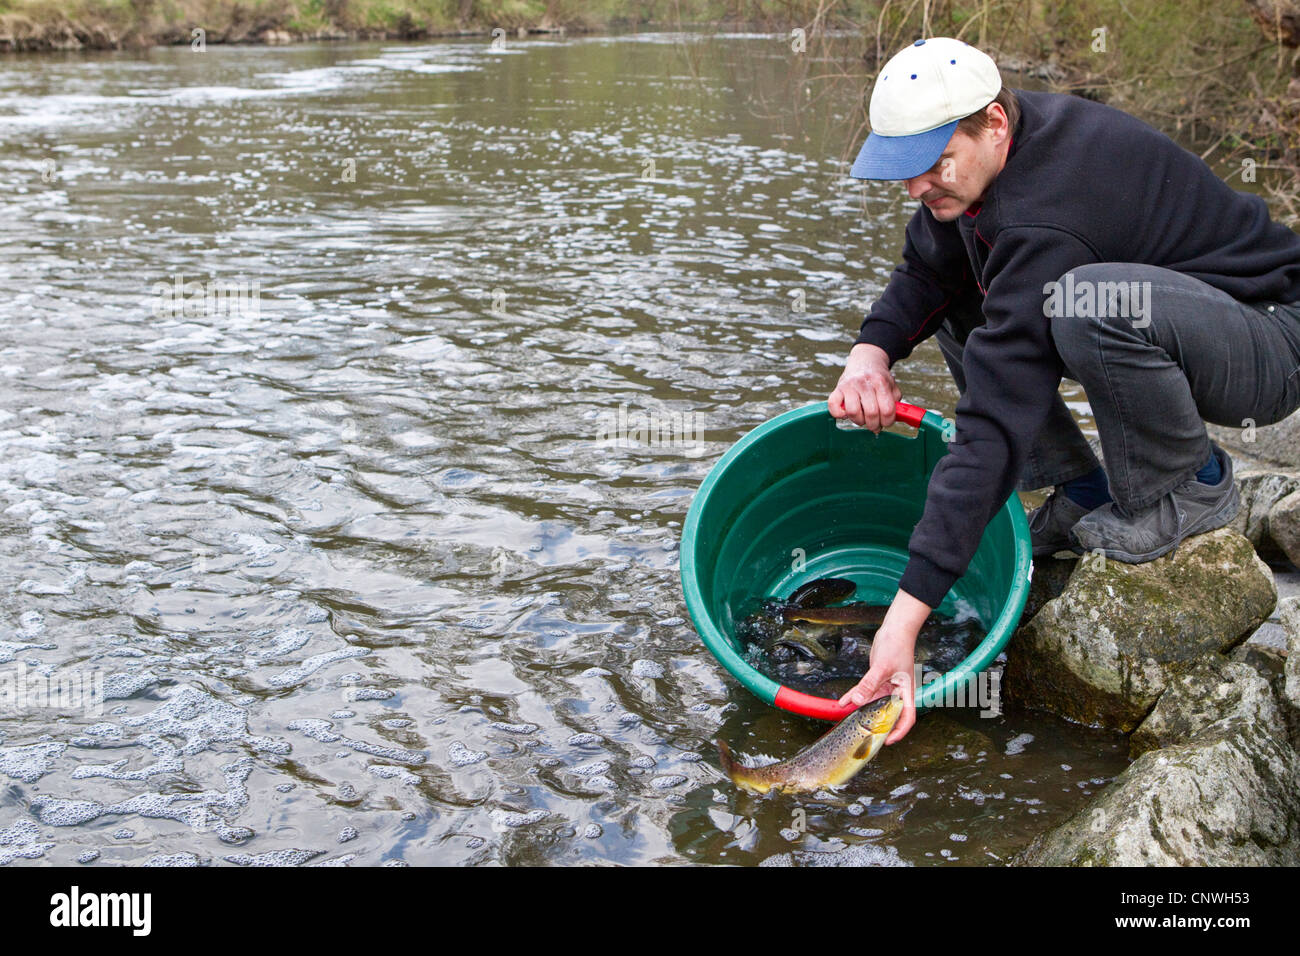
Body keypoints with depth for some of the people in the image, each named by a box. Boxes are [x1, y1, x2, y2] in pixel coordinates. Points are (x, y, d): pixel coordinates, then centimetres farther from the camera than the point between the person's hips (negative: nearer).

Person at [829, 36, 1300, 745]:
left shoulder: (1041, 215, -33)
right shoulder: (993, 150, -6)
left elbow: (996, 421, -39)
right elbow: (923, 269, 8)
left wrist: (907, 612, -41)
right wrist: (874, 347, -17)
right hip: (1151, 321, 9)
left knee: (1089, 299, -40)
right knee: (953, 293, 2)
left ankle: (1190, 487, -11)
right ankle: (1081, 493, 4)